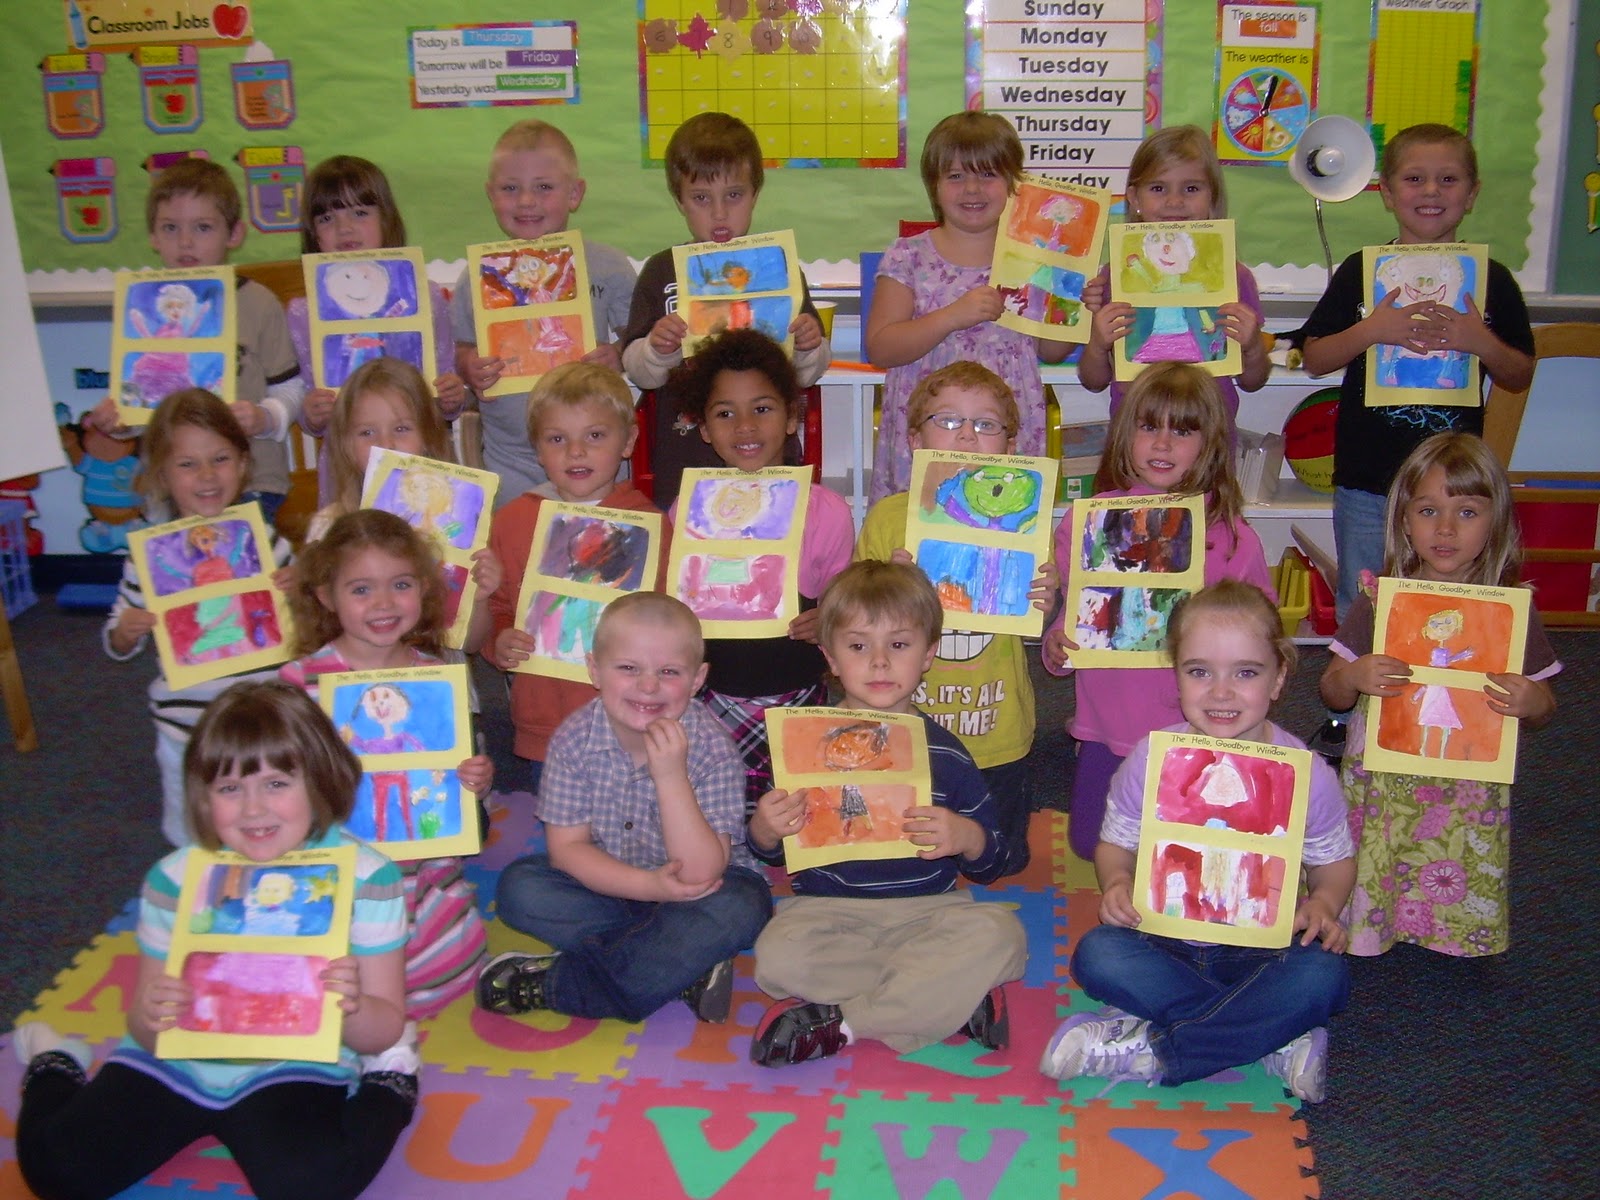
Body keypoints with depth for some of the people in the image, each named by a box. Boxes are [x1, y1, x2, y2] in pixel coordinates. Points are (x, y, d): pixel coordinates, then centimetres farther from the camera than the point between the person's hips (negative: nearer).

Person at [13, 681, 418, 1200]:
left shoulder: (365, 876, -13)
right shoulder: (175, 879, -8)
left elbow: (384, 1031, -8)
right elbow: (148, 1033, -2)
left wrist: (352, 1008, -32)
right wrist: (151, 1018, -26)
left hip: (295, 1068, -3)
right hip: (176, 1064, 3)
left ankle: (389, 1084, 1)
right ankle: (55, 1069, 24)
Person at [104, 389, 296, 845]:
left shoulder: (265, 543, -6)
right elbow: (119, 648, 5)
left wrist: (295, 591, -14)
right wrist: (126, 630, -16)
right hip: (185, 731, 0)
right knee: (191, 843, 16)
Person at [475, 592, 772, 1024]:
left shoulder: (711, 747, -22)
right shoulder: (574, 738, -15)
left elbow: (701, 873, -27)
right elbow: (566, 847, -11)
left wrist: (671, 776, -39)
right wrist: (649, 885, -27)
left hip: (696, 889, -2)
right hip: (606, 882, 3)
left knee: (737, 908, -33)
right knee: (518, 887, -20)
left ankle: (555, 983, -25)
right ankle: (684, 968, -20)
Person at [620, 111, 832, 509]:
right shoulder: (662, 271, 3)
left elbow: (807, 375, 6)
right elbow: (636, 371, 2)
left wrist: (810, 348, -15)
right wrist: (657, 351, -18)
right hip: (683, 465, 0)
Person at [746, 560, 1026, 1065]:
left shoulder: (943, 750, 4)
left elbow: (992, 863, 7)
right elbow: (768, 852, 7)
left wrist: (969, 837, -16)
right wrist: (764, 830, -17)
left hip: (927, 908, 2)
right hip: (828, 906, -1)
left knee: (1000, 933, -27)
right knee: (779, 955, -32)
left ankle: (837, 1023, -23)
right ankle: (948, 996, -20)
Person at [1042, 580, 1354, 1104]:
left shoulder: (1306, 772, -7)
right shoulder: (1151, 758, -7)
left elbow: (1334, 860, 8)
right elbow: (1115, 844, 5)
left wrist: (1324, 903, -15)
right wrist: (1117, 883, -18)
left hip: (1263, 949, 0)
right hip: (1163, 939, 0)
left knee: (1323, 977, -31)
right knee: (1097, 954, -30)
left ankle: (1148, 1050, -23)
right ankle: (1277, 1037, -22)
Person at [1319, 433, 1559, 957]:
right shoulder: (1379, 600, -4)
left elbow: (1542, 707, 6)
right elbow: (1332, 694, 2)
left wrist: (1532, 703, -17)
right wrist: (1352, 678, -19)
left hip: (1470, 790, 0)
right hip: (1382, 783, 0)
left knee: (1465, 912, 2)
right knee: (1368, 898, 1)